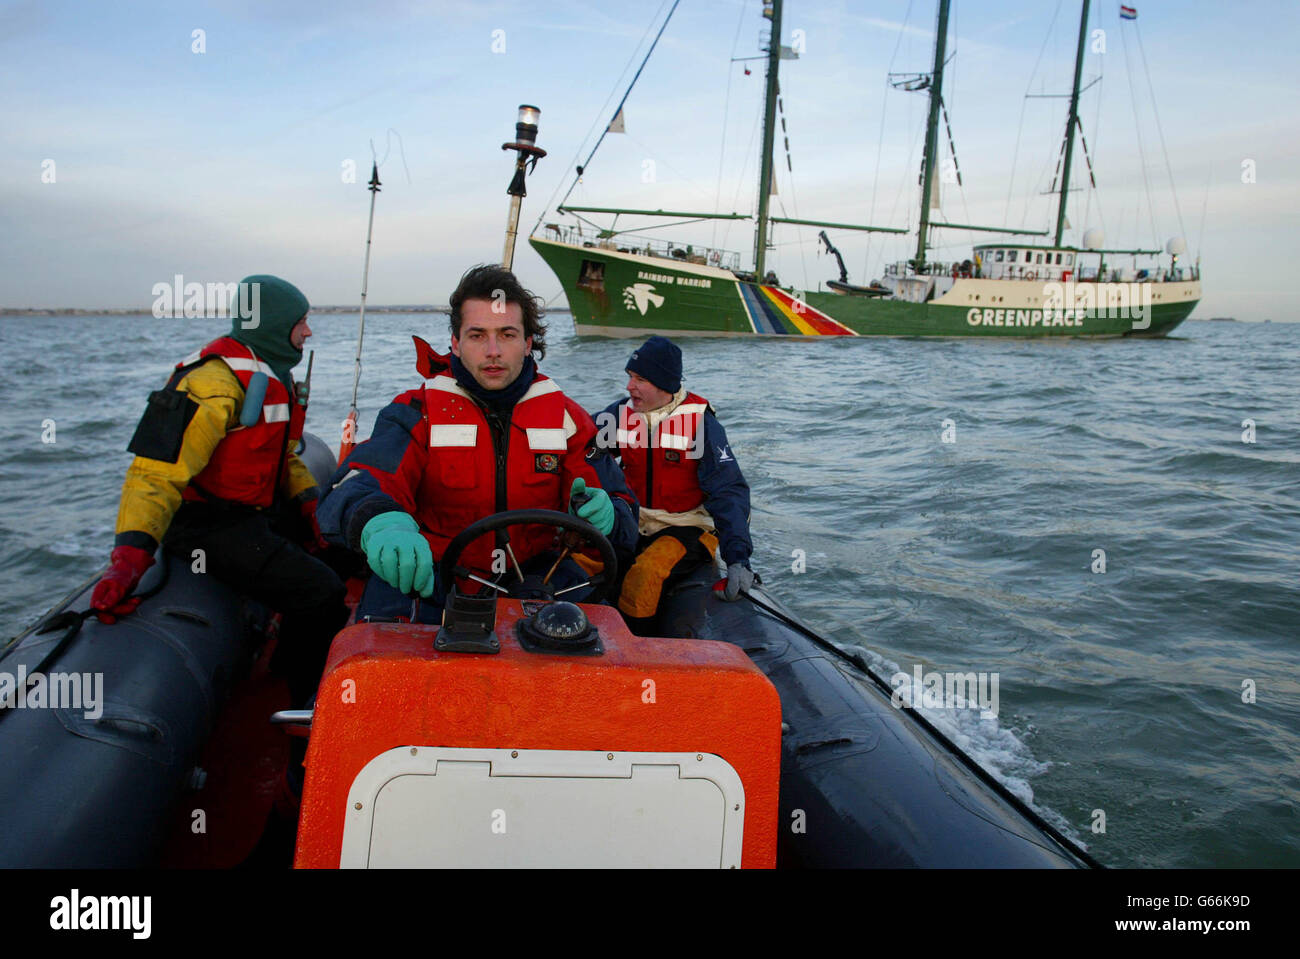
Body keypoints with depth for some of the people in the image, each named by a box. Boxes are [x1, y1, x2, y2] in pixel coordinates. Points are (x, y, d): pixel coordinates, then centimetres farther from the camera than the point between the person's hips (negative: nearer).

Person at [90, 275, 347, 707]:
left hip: (261, 514, 10)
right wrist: (130, 555, -42)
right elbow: (156, 472, -30)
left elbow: (284, 456, 24)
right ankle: (298, 699, 1)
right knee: (321, 595, -22)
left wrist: (310, 504, 7)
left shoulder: (273, 376, 12)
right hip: (210, 528, -10)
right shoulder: (215, 381, -21)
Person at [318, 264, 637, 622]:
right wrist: (382, 525, -46)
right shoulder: (419, 412, -4)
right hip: (433, 574, -2)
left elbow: (620, 510, 3)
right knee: (388, 599, -31)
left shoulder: (566, 417, 3)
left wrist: (603, 518, -25)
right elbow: (354, 490, -20)